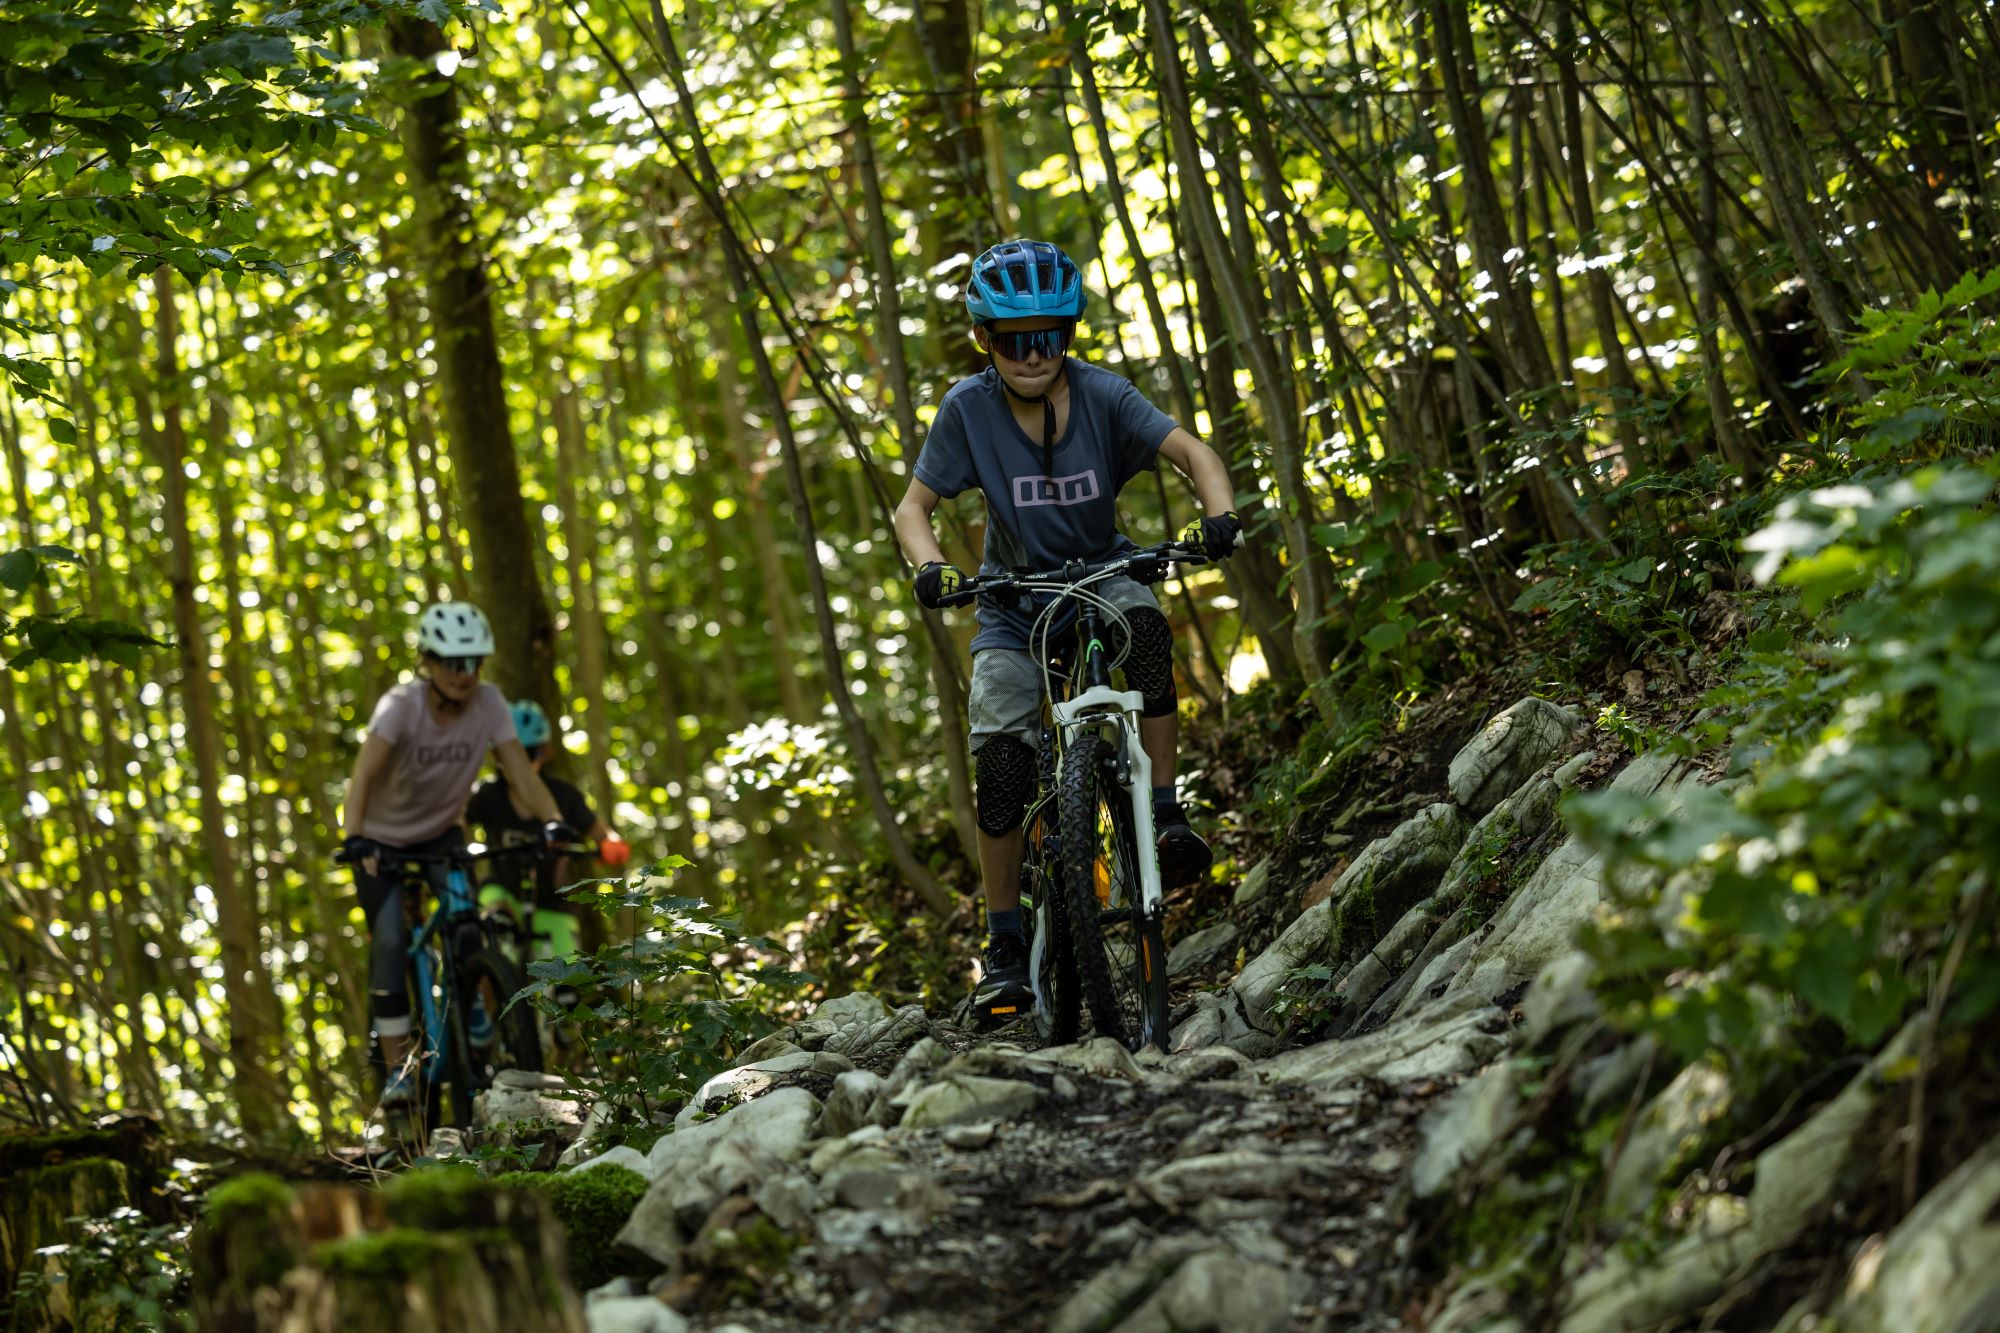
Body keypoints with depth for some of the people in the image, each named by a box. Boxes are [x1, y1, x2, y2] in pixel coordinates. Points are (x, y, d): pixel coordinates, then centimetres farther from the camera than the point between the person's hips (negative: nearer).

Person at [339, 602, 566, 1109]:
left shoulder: (488, 703, -18)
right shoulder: (401, 705, -27)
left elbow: (520, 769, -22)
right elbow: (363, 774, -38)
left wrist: (553, 821, -39)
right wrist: (353, 839, -53)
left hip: (440, 833, 3)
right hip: (382, 839, -2)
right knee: (390, 942, -17)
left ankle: (468, 999, 4)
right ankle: (396, 1067, -9)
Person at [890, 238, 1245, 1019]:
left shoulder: (1101, 395, -15)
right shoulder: (969, 407, -16)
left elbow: (1192, 453, -20)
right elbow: (915, 505, -12)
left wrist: (1220, 515, -40)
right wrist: (930, 567, -33)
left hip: (1100, 573, 0)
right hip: (1015, 598, 0)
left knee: (1144, 622, -36)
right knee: (999, 752, -18)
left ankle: (1166, 816, -27)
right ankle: (1005, 946, -8)